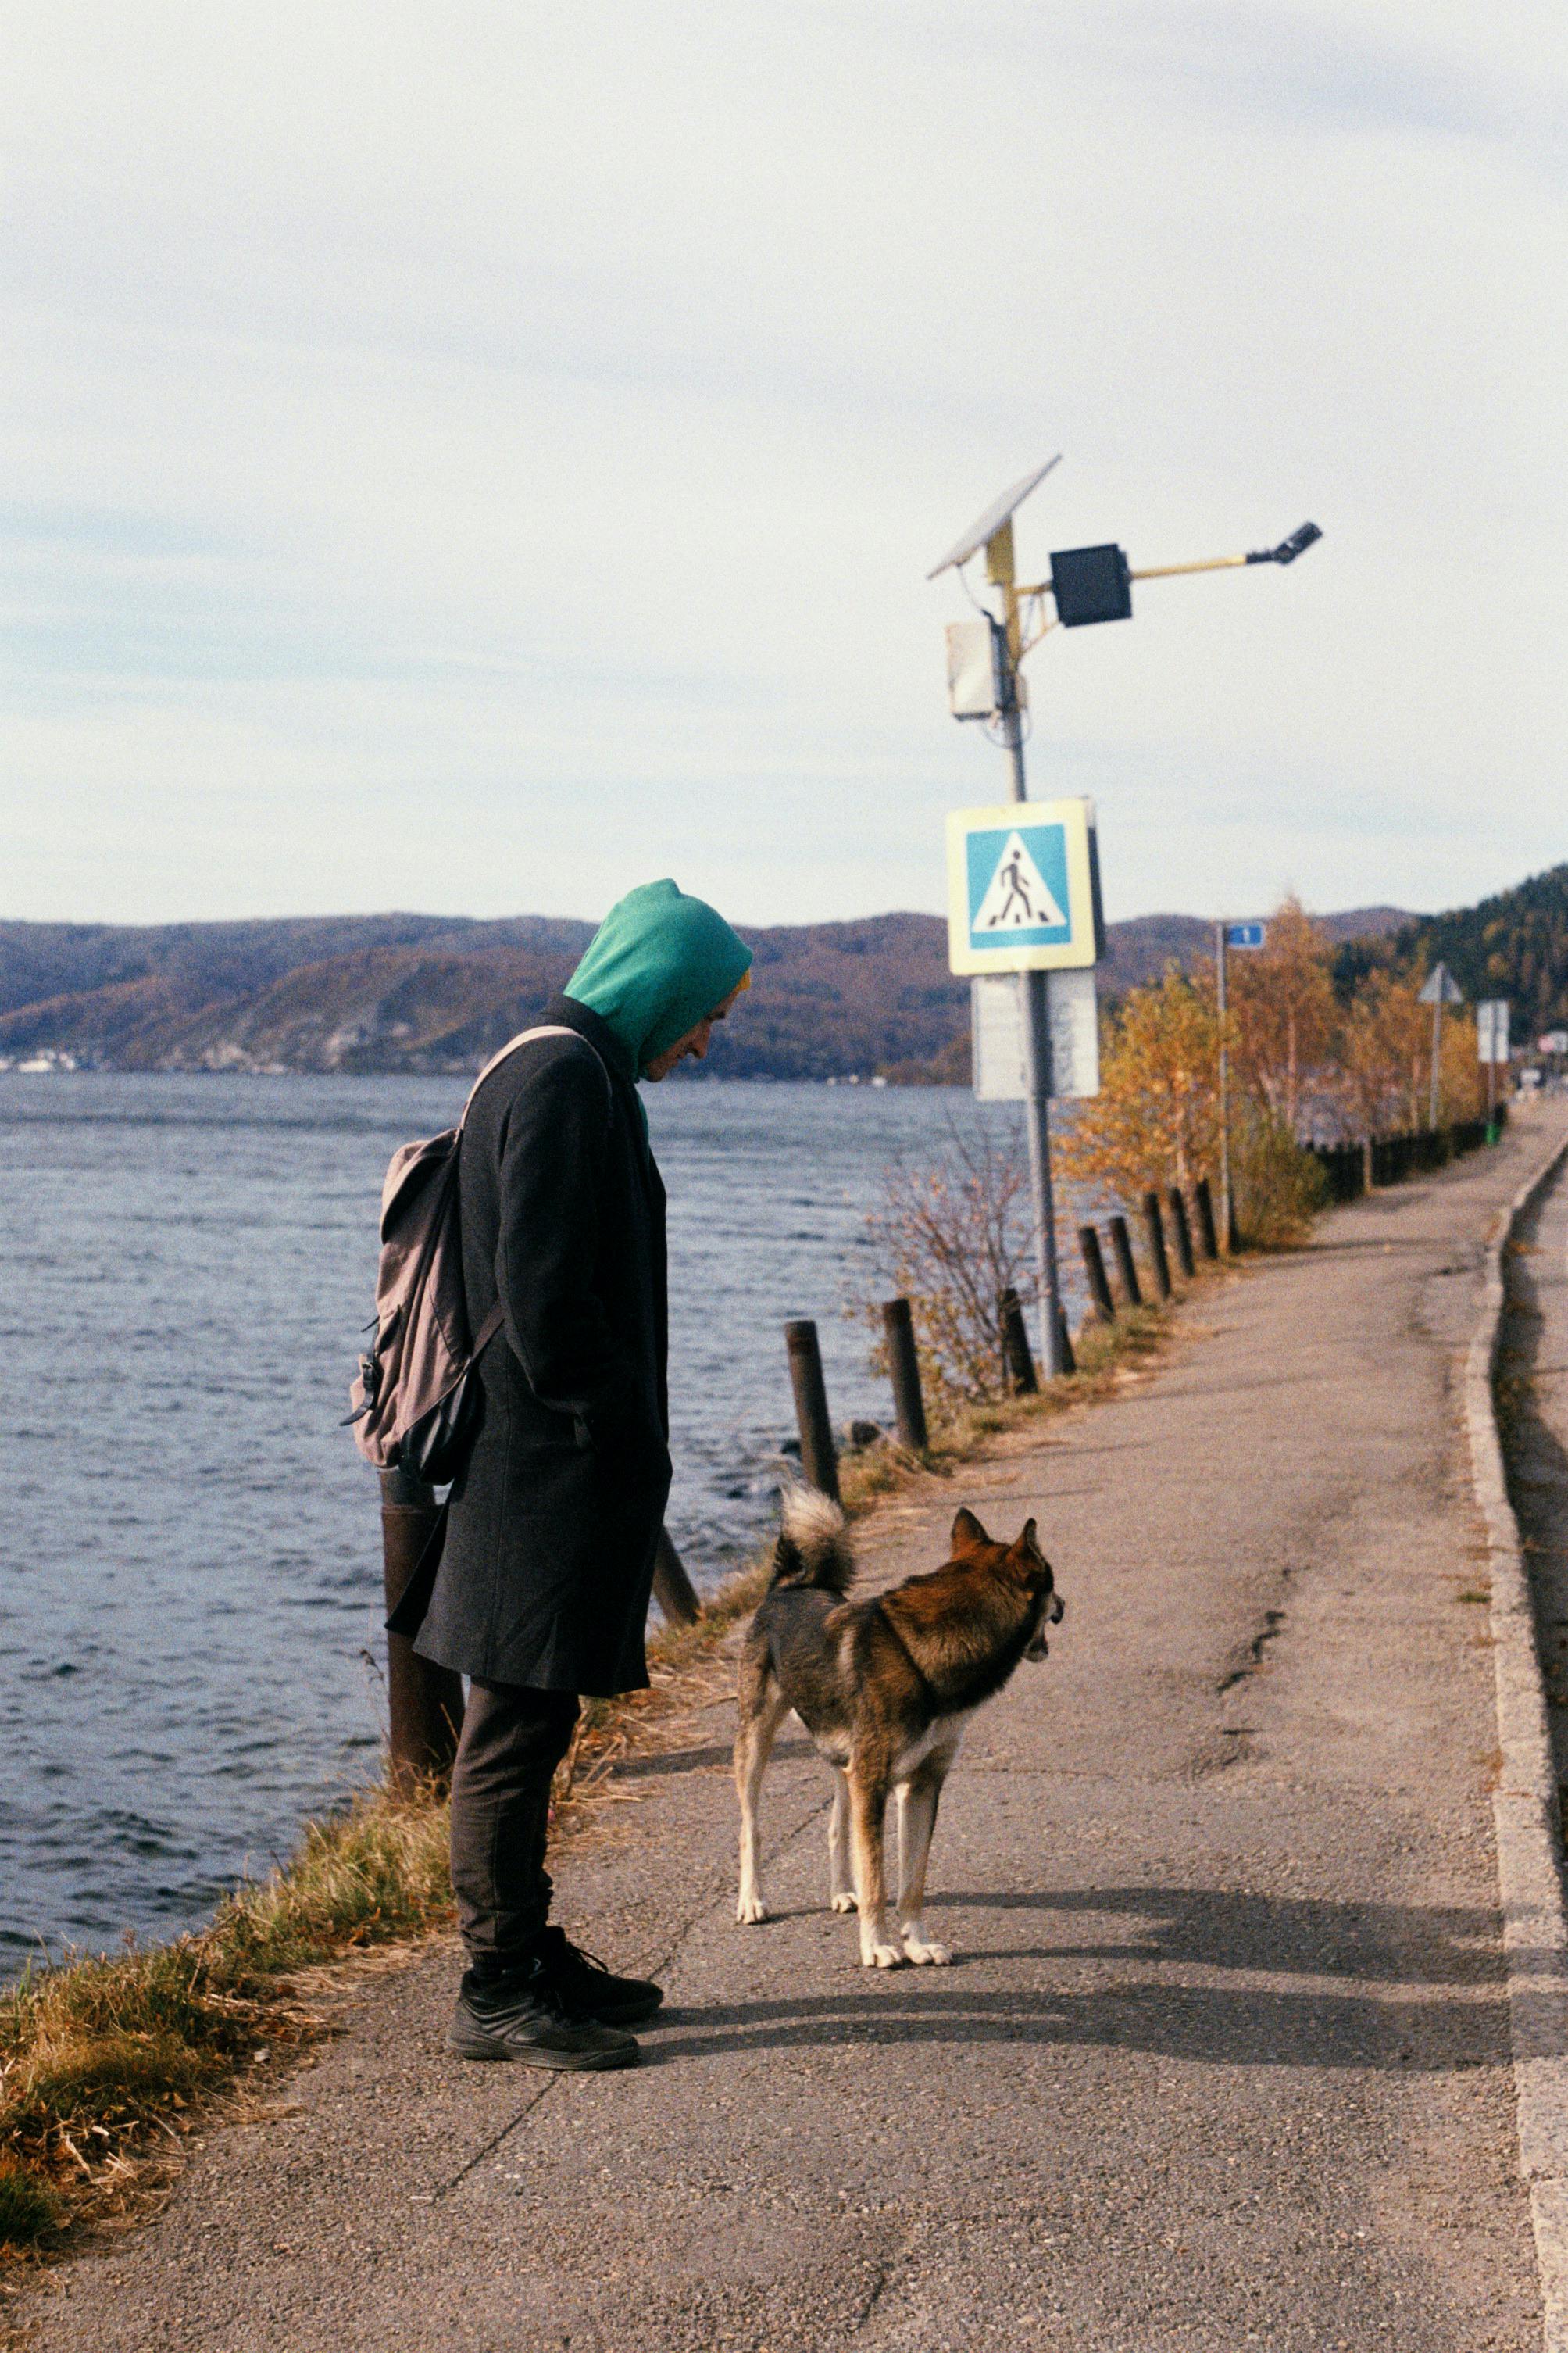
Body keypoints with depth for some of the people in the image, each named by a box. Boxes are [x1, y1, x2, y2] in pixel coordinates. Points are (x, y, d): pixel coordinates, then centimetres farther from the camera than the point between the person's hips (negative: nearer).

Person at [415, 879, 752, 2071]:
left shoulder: (562, 1071, 17)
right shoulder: (565, 1081, -16)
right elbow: (543, 1290, -22)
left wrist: (630, 1438, 17)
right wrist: (619, 1433, -15)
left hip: (548, 1468, 11)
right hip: (549, 1472, -11)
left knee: (531, 1725, 16)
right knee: (516, 1727, -3)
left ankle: (528, 1952, 26)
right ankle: (499, 1991, 4)